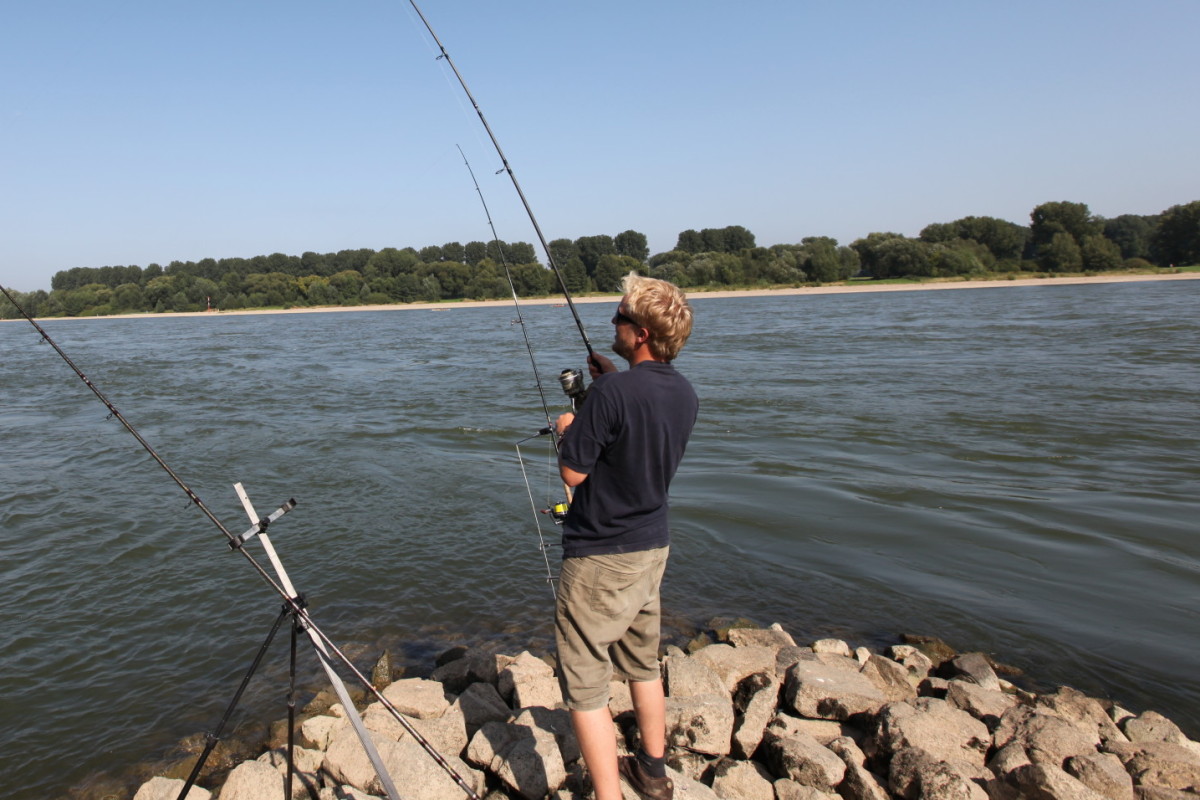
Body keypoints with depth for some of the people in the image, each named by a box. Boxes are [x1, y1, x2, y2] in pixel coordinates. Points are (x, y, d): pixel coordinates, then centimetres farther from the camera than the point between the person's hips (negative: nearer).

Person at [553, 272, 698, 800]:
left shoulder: (612, 393, -24)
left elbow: (573, 472, -19)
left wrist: (567, 429, 0)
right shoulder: (684, 394, 0)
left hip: (600, 557, -8)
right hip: (653, 546, 8)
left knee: (585, 686, 2)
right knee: (642, 664, 24)